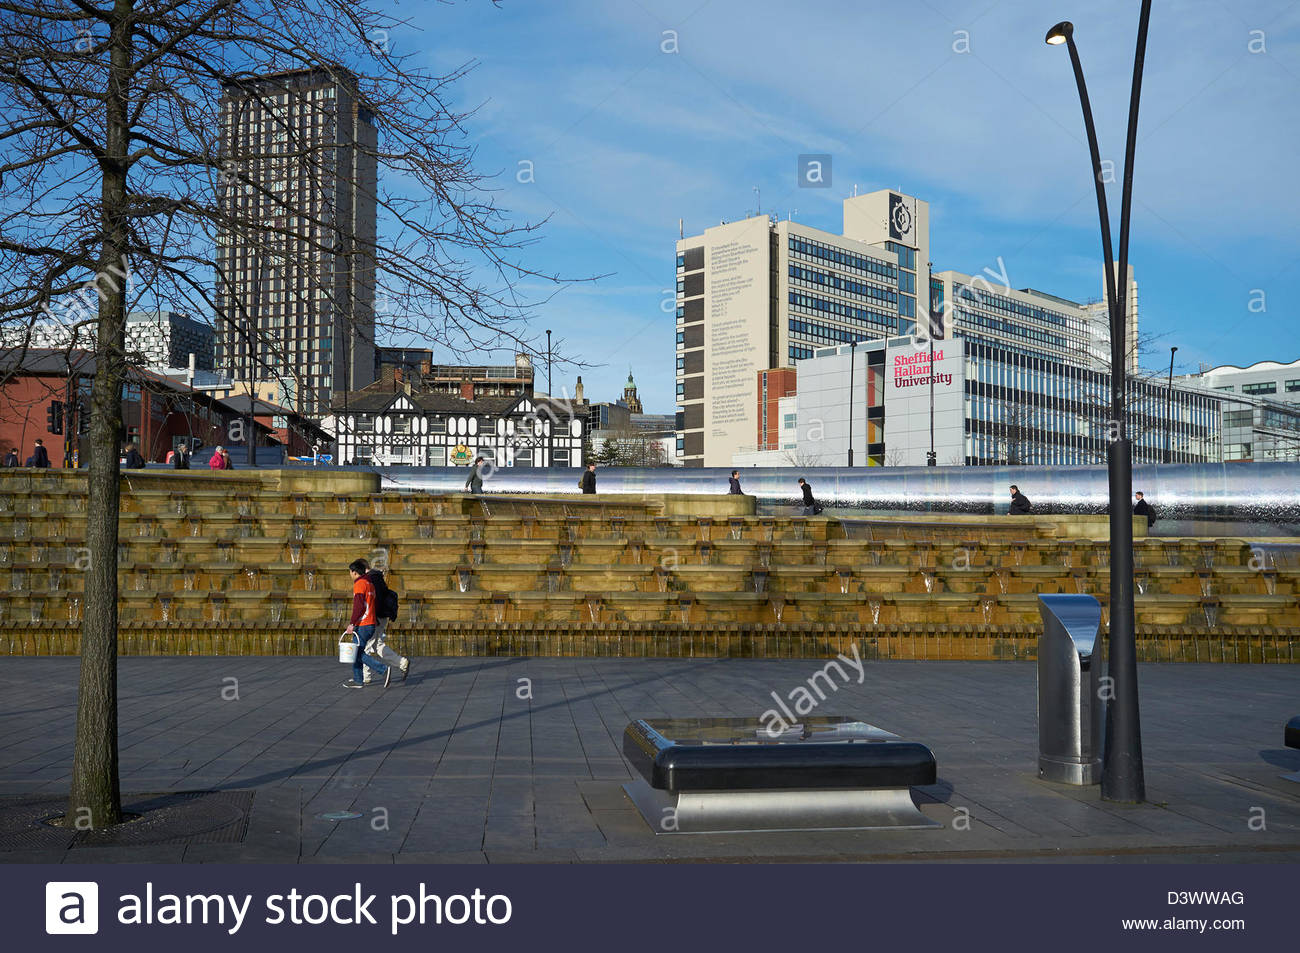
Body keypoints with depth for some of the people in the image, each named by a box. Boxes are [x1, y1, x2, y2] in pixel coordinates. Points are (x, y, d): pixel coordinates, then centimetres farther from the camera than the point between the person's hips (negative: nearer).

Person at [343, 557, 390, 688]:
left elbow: (358, 606, -20)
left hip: (362, 625, -9)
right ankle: (358, 681, 15)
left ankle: (384, 669, -16)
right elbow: (376, 605, 18)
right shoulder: (370, 584, 17)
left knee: (359, 654, -7)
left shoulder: (359, 584, -11)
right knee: (356, 652, 14)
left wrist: (352, 624, -18)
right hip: (371, 624, 9)